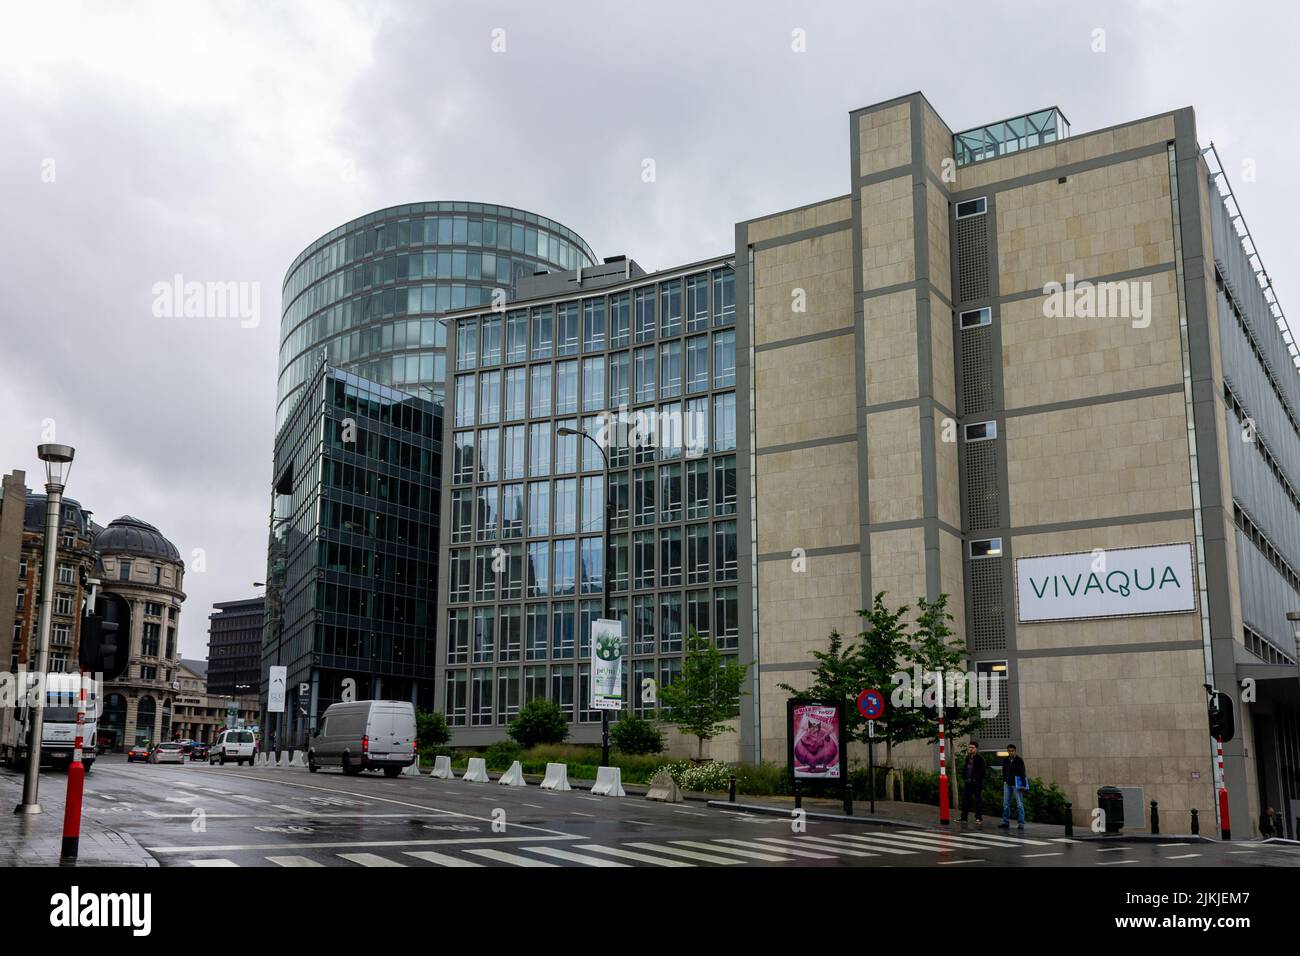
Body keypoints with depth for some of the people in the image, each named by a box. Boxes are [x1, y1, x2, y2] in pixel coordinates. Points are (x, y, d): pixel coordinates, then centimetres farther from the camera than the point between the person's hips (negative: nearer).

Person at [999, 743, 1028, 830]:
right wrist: (1004, 780, 9)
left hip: (1016, 784, -5)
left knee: (1019, 804, -6)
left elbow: (1023, 772, -8)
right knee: (1006, 804, 6)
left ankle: (1021, 823, -5)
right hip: (1007, 784, 5)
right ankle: (1005, 822, 12)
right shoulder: (1006, 760, 8)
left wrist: (1023, 785, -13)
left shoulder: (1019, 760, -6)